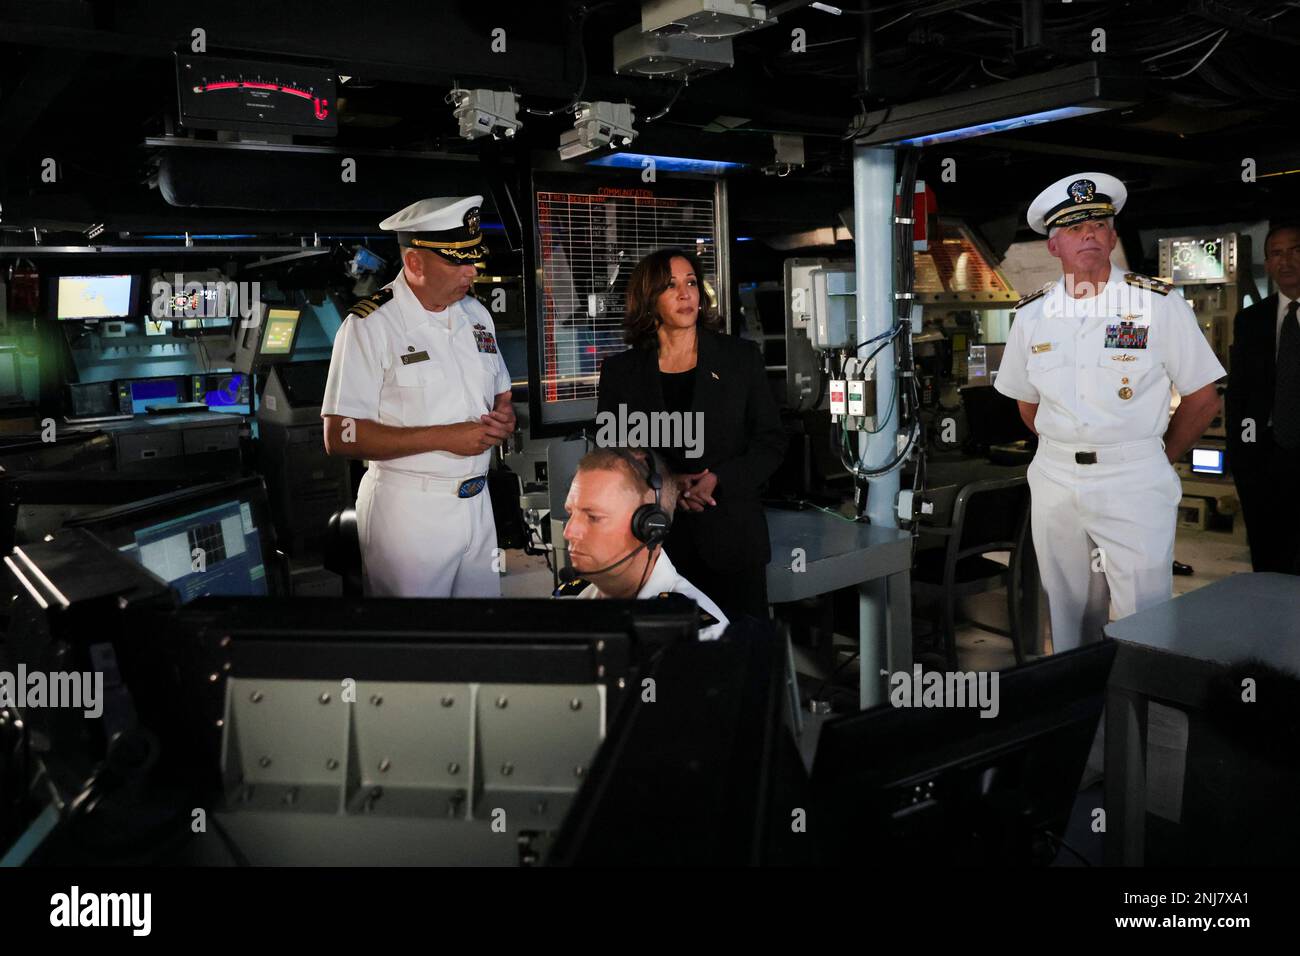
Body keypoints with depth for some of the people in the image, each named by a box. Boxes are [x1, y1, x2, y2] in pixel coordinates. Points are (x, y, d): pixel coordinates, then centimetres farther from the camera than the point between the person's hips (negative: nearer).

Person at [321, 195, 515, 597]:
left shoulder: (476, 314, 10)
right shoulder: (370, 326, -12)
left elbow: (501, 395, 21)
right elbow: (340, 437, -17)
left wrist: (505, 418, -4)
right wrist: (443, 437, -20)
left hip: (477, 503, 6)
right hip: (408, 510, -6)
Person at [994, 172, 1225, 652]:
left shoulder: (1159, 305, -4)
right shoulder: (1031, 314, 6)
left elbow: (1202, 400, 2)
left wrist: (1157, 461, 5)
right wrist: (1067, 454, 11)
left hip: (1134, 484, -3)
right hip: (1054, 482, 4)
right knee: (1068, 617, 14)